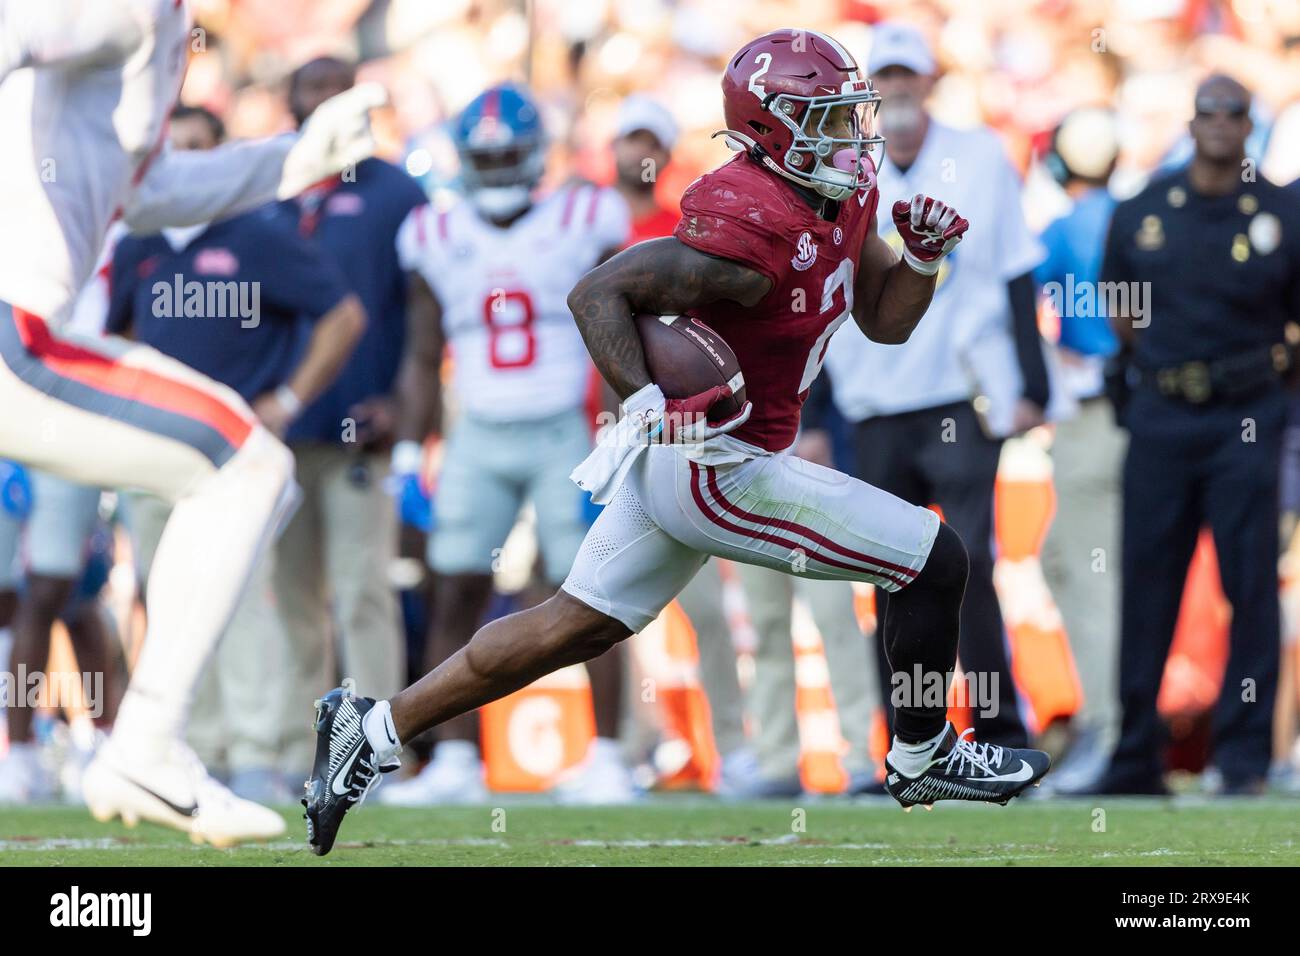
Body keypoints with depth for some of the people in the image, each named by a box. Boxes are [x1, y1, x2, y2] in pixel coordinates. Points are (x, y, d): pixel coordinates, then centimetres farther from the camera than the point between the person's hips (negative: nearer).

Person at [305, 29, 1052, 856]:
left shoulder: (843, 198, 6)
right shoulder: (752, 230, -24)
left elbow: (885, 319, 18)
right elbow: (598, 293, -23)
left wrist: (925, 258, -1)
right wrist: (652, 404, -33)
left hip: (679, 453, 10)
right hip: (716, 469, -10)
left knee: (576, 627, 17)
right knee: (935, 562, -3)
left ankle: (375, 728, 20)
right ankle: (924, 758, 17)